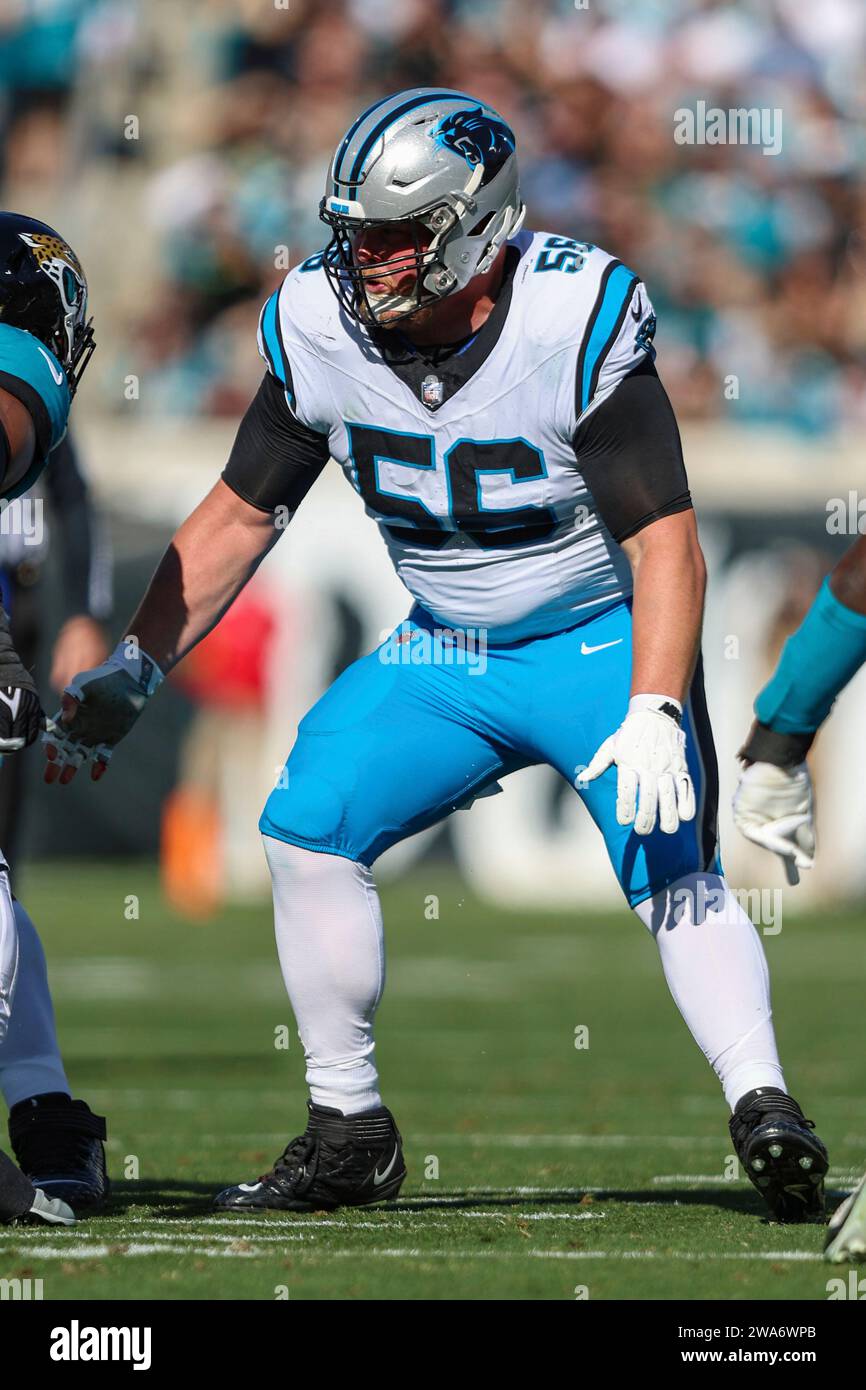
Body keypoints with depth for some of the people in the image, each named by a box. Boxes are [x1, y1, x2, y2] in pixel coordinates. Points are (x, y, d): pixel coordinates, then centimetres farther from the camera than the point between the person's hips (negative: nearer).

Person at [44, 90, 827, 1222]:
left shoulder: (577, 323, -26)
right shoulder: (321, 327, -11)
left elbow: (665, 544, -24)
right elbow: (239, 516, 3)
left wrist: (652, 716, -35)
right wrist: (133, 671, -1)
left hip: (605, 647, -5)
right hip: (445, 653, 5)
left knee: (672, 869, -24)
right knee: (306, 825, -7)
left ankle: (764, 1109, -23)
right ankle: (348, 1135, 3)